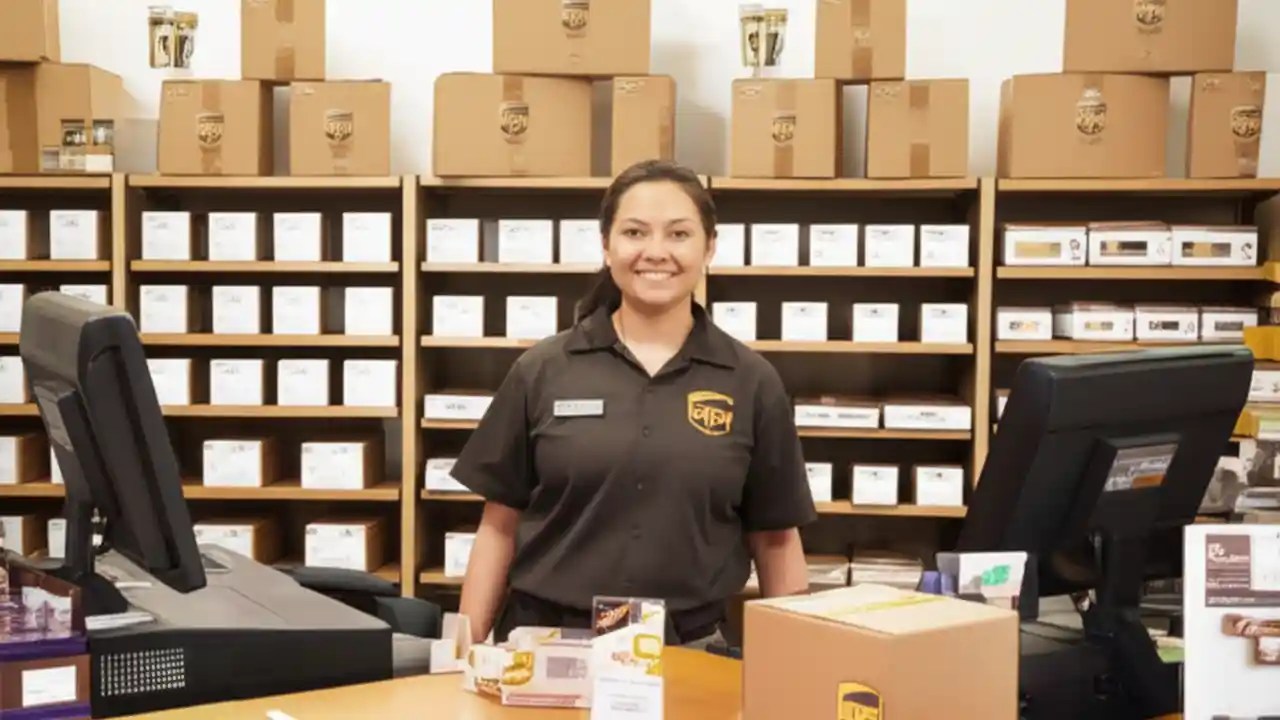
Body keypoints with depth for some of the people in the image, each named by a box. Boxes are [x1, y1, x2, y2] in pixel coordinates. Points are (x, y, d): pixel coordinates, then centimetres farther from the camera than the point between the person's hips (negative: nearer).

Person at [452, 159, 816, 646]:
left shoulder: (751, 382, 0)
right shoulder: (542, 371, 1)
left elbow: (776, 539, 5)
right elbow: (499, 524, 4)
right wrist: (465, 653, 1)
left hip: (689, 650, 0)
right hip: (545, 644, 0)